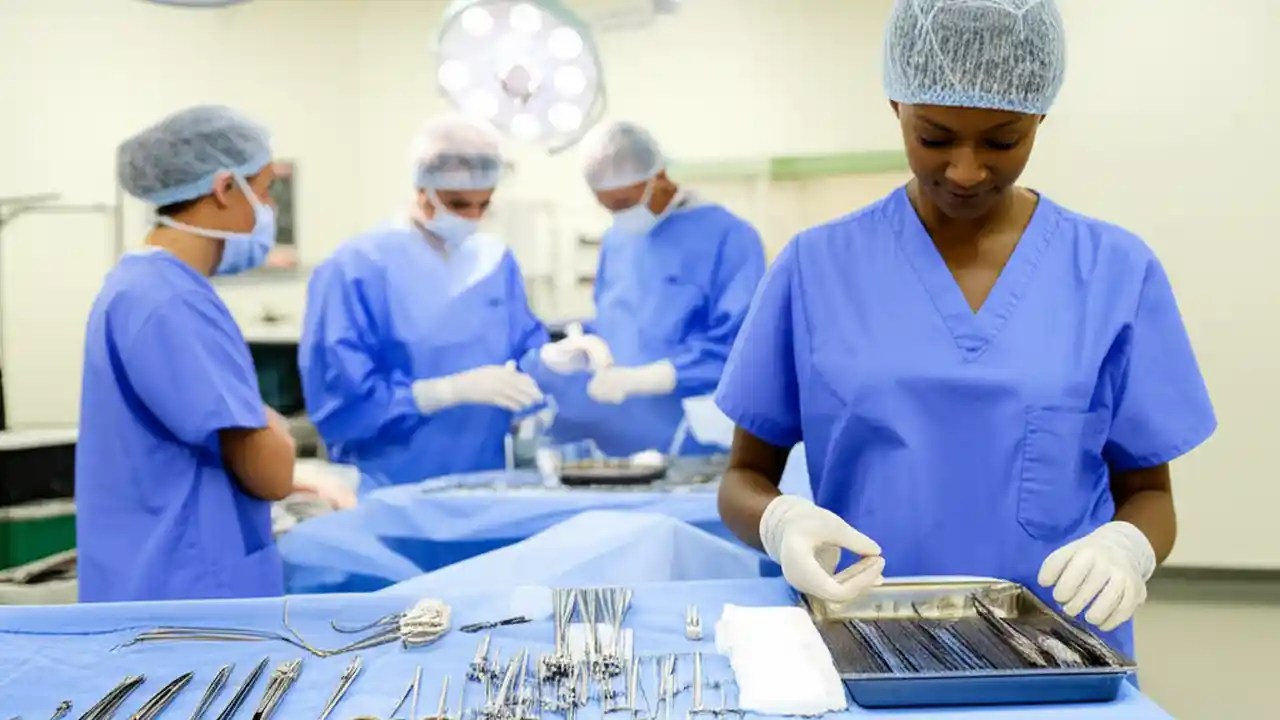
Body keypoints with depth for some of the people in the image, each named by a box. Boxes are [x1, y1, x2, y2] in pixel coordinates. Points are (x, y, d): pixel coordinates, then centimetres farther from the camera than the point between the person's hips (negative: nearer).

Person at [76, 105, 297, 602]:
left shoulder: (140, 285, 12)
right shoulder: (171, 301, -20)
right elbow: (268, 472, -19)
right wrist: (272, 429, -1)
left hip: (165, 586, 10)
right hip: (187, 597, -10)